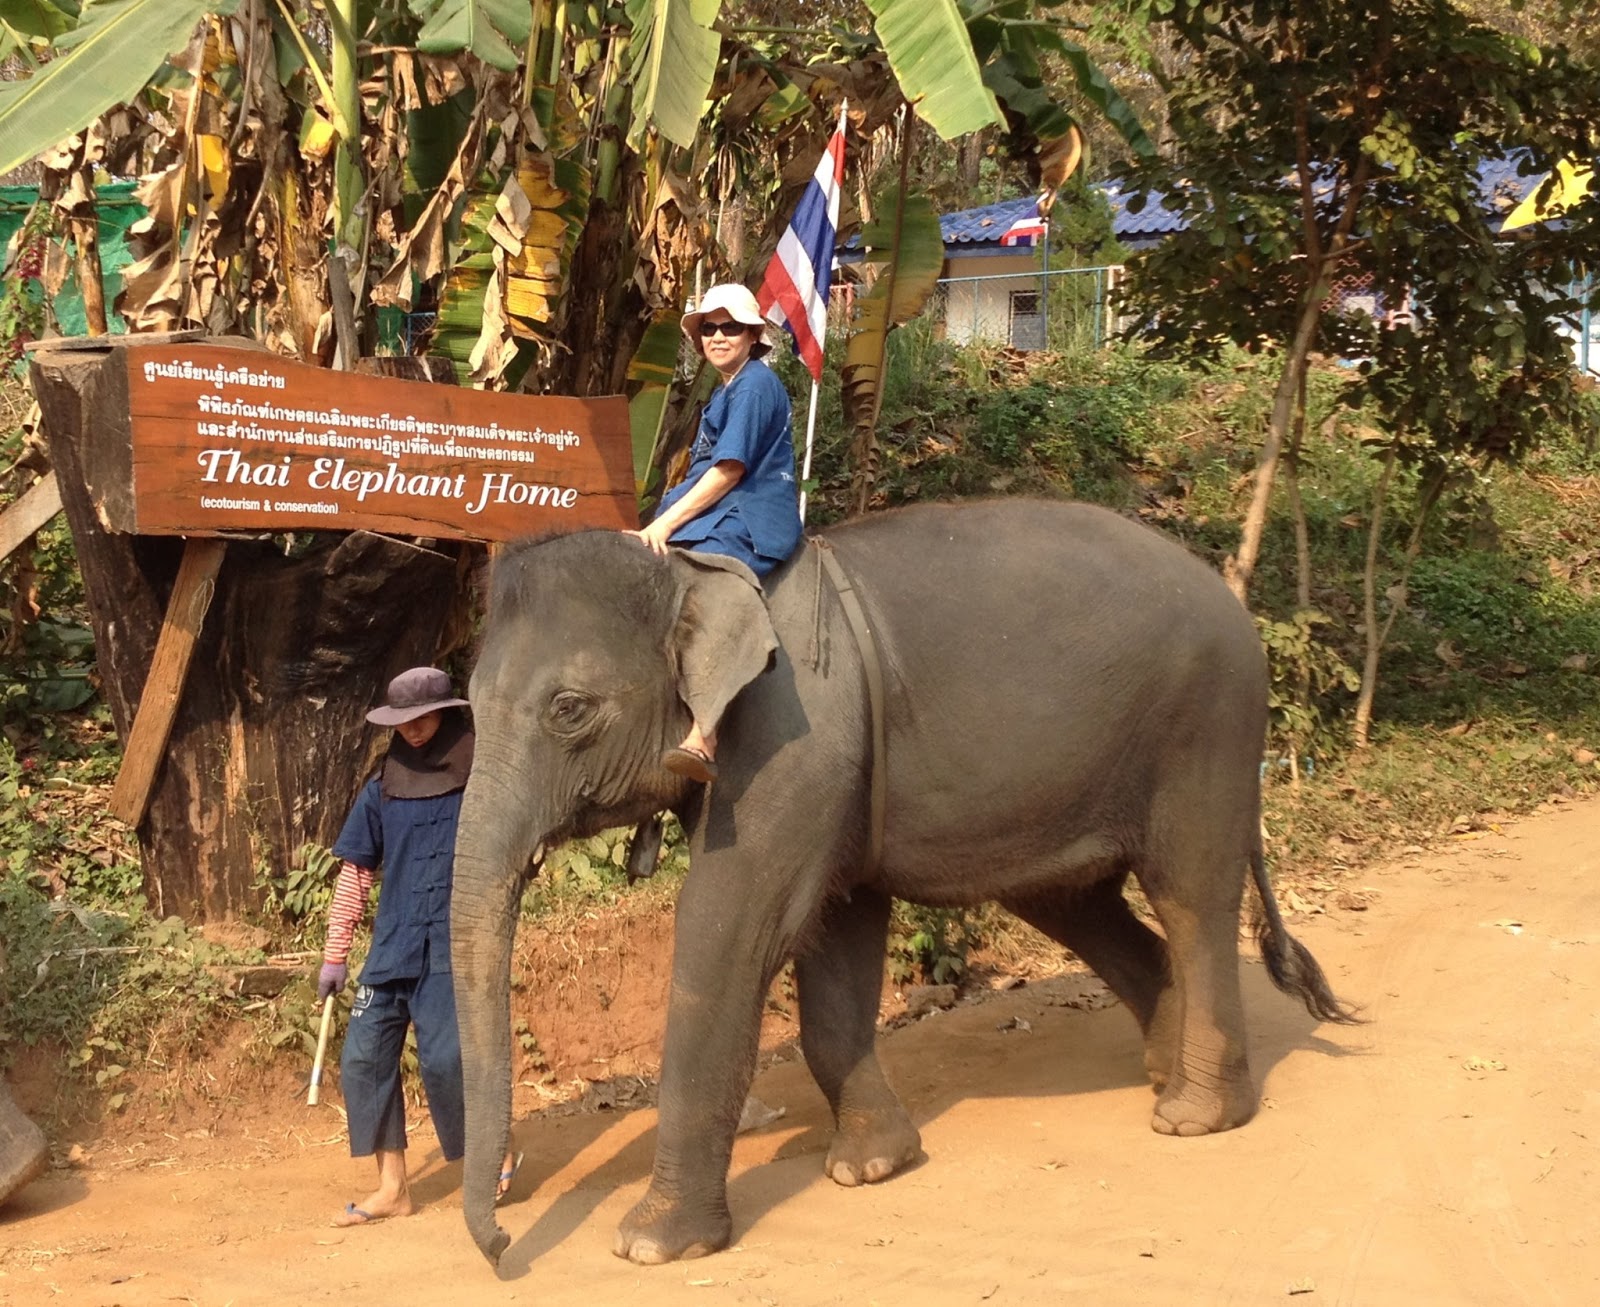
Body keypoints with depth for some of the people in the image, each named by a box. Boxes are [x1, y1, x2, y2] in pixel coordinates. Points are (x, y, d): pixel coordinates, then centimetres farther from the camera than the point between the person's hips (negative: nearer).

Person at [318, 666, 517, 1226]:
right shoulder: (383, 790, 9)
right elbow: (356, 873, 11)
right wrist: (334, 954, 10)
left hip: (455, 946, -4)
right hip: (393, 945, 4)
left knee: (443, 1056, -13)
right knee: (364, 1057, -2)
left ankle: (499, 1154, 11)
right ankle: (392, 1186, 8)